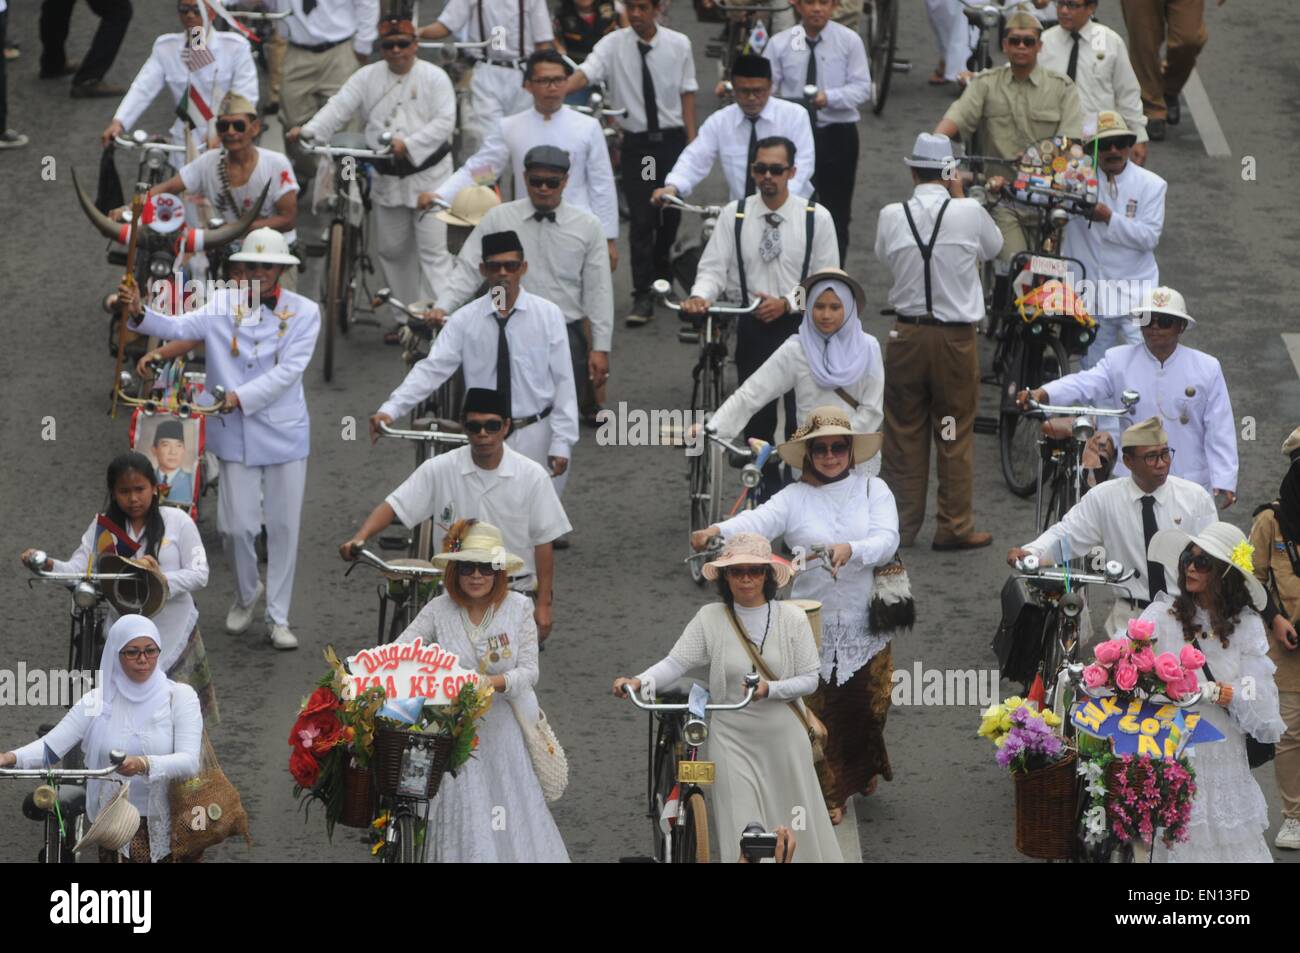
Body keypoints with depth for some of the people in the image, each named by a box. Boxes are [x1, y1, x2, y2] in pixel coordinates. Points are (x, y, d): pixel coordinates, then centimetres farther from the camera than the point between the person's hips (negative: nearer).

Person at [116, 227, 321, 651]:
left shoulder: (303, 312, -4)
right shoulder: (224, 305, -2)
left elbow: (287, 371, -13)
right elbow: (181, 327, -16)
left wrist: (237, 397, -22)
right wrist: (139, 313, -36)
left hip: (284, 434, 0)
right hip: (236, 435, 0)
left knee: (283, 527, 5)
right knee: (236, 525, 0)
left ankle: (278, 617, 17)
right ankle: (246, 593, 30)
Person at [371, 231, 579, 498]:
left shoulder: (548, 315, -2)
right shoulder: (465, 319, -1)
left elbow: (563, 382, -3)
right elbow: (431, 369, -8)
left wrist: (562, 442, -8)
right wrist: (389, 410, -21)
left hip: (536, 435, -1)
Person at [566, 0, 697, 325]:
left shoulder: (678, 44, -2)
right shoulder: (614, 44, -6)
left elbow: (687, 92, 4)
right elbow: (585, 73, -21)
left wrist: (692, 140, 2)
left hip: (672, 139, 1)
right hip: (636, 142, -1)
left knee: (671, 214, 11)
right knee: (641, 219, -4)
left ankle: (661, 275, 35)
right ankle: (642, 295, 0)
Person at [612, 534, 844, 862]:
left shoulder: (792, 619, -3)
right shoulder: (710, 618, -3)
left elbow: (809, 679, -3)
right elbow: (676, 662, -10)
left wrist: (769, 689, -21)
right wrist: (639, 682, -28)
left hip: (783, 737, 1)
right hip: (732, 739, -1)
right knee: (741, 829, -3)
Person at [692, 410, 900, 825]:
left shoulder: (872, 490, 2)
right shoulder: (795, 498, -2)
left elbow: (887, 540, -12)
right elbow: (759, 520, -20)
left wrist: (850, 550, -34)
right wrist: (717, 531, -42)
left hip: (864, 629, 1)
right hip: (811, 628, -1)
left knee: (866, 705, 11)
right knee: (815, 712, 1)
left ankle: (862, 771, 41)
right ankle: (828, 797, 16)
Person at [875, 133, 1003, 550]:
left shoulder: (891, 216, -7)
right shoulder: (969, 213, -11)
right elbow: (993, 247, 9)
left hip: (907, 334, 1)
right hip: (956, 337, -1)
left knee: (903, 432, 10)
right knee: (955, 433, 7)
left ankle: (900, 523, 14)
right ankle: (955, 527, 10)